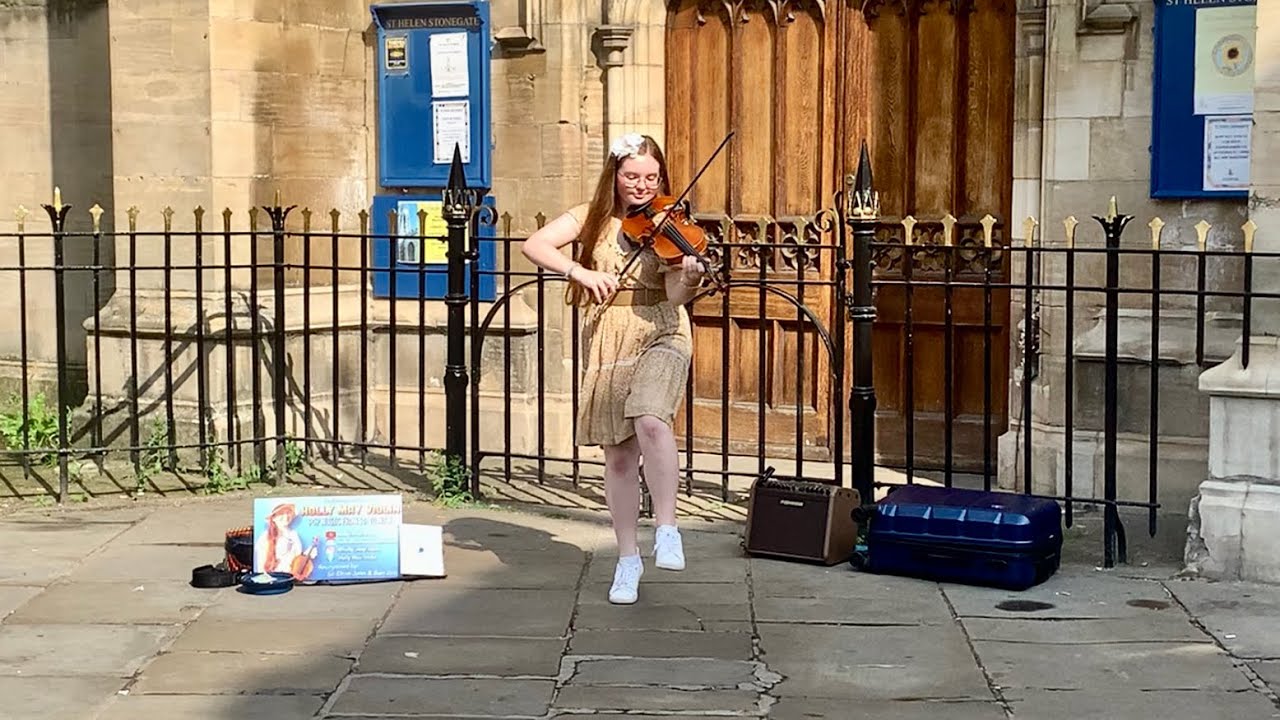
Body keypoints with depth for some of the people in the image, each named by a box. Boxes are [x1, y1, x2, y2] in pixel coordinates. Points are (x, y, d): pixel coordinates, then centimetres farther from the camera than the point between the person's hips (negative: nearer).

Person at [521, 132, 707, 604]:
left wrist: (689, 280, -36)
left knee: (650, 420, -31)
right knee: (618, 455, 7)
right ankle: (628, 559, 20)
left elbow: (675, 295, -14)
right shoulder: (592, 218, 4)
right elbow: (533, 245, -7)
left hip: (659, 337, -2)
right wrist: (580, 272, -21)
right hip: (605, 347, 3)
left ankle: (667, 530, -20)